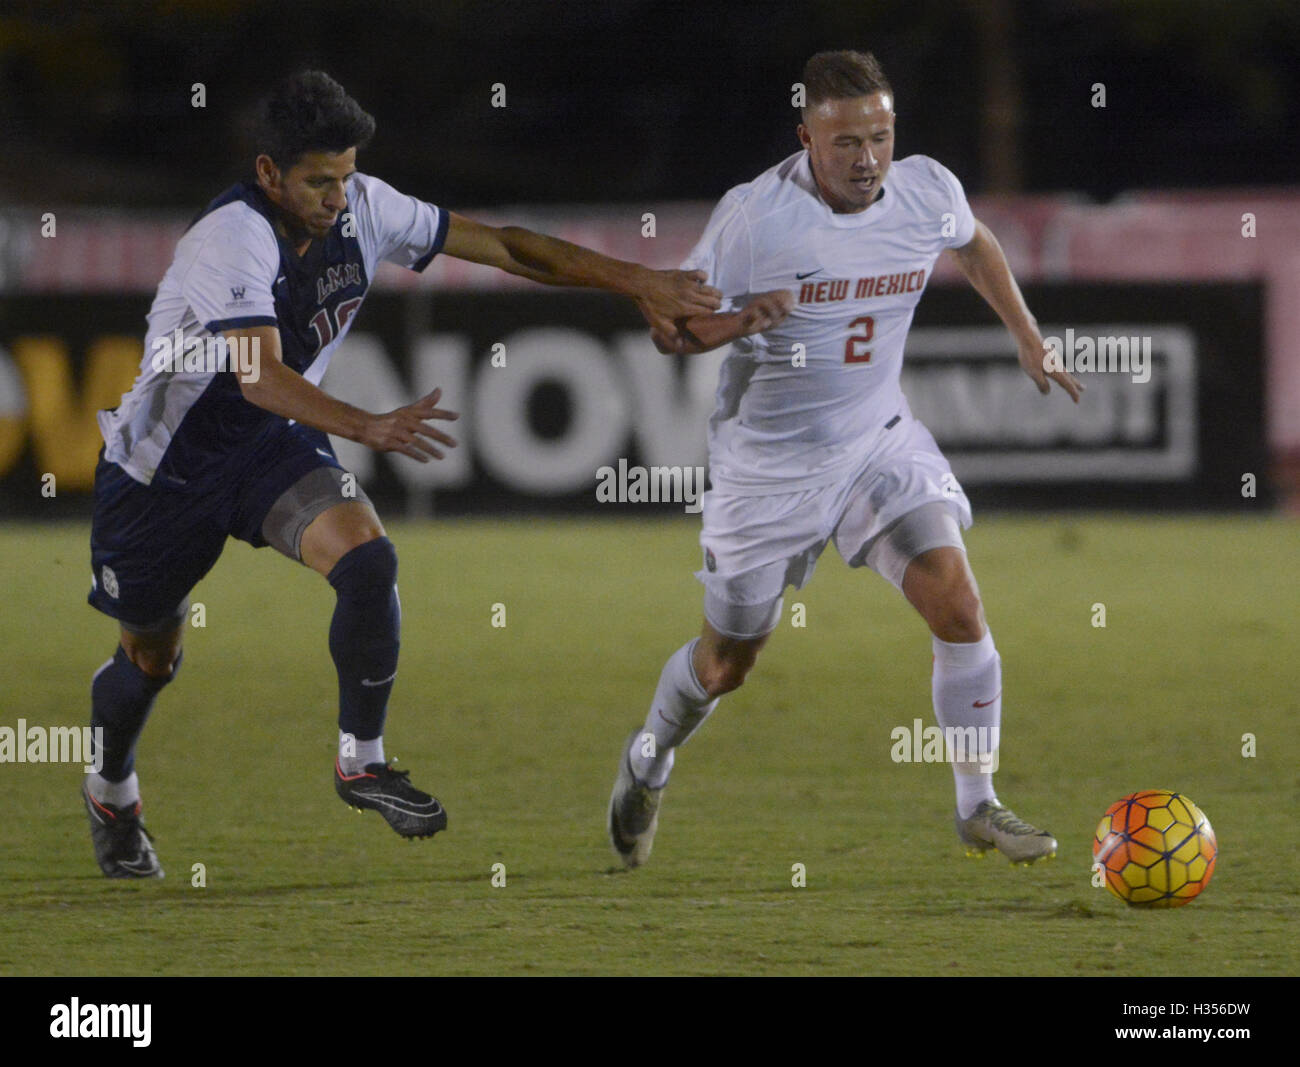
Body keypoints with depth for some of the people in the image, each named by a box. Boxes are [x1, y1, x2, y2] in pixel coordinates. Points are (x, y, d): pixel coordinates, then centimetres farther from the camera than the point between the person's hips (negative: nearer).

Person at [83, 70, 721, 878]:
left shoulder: (363, 210, -13)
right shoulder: (233, 237, -32)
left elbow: (501, 245, -6)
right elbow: (260, 376, -44)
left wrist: (633, 282, -10)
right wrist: (368, 429, -59)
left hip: (274, 447, 4)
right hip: (166, 465, -4)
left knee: (367, 559, -23)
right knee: (152, 657, 10)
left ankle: (362, 761, -8)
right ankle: (112, 794, 41)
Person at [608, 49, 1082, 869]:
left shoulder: (927, 191, -8)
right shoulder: (755, 215, -20)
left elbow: (972, 245, 18)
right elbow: (669, 331, -13)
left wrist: (1027, 334, 14)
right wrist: (740, 320, -32)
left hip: (881, 437, 3)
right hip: (768, 457, -3)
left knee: (957, 602, -18)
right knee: (727, 662, 11)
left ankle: (979, 808, -8)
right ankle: (649, 763, 42)